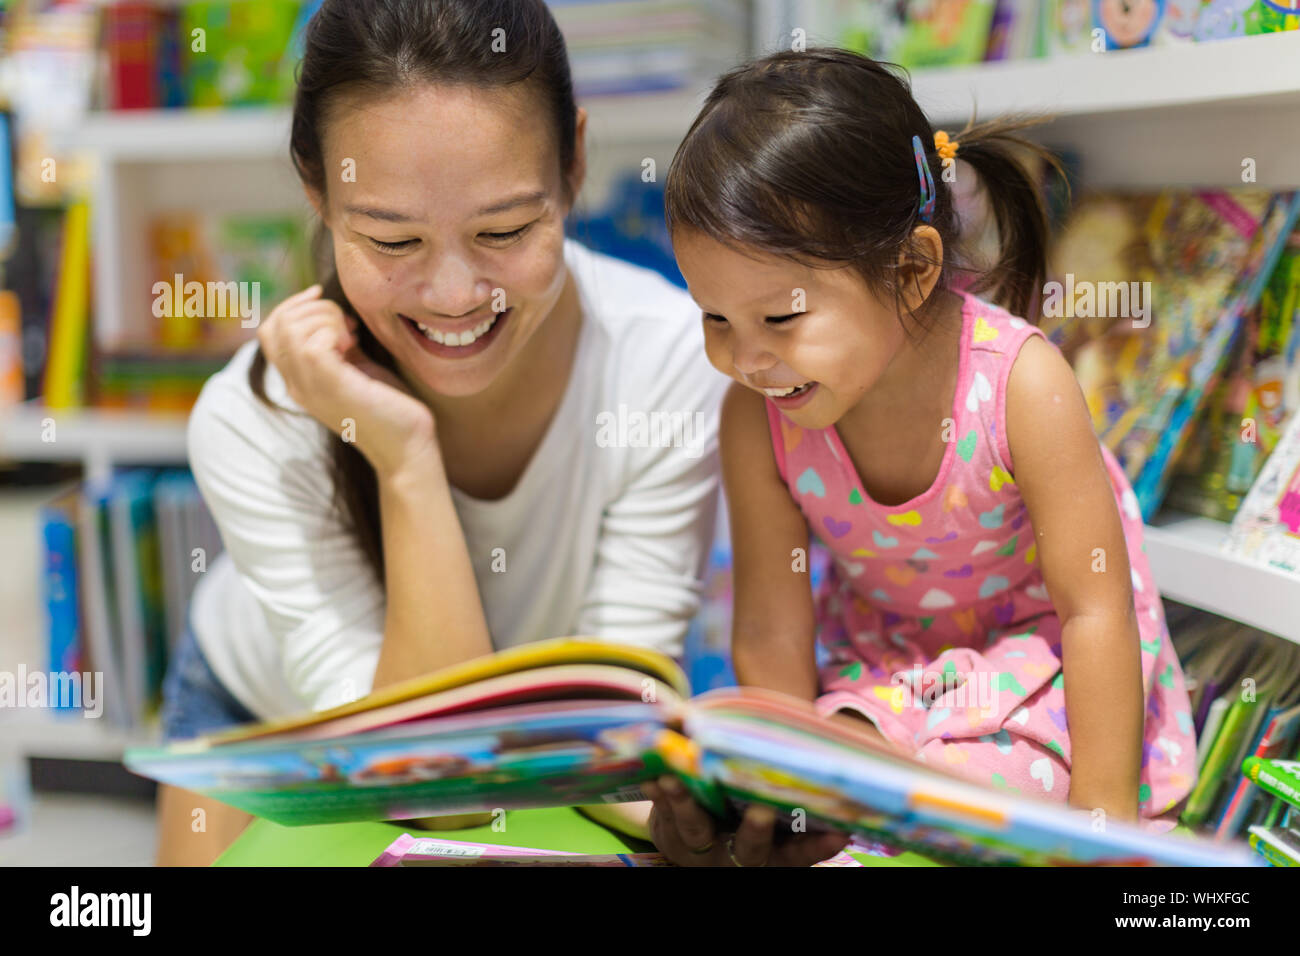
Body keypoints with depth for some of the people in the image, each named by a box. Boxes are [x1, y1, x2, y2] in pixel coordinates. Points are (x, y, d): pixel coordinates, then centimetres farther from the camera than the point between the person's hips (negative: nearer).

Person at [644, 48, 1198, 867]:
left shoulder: (1021, 383, -30)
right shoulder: (756, 416, -22)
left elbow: (1097, 612, -23)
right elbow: (771, 634, -12)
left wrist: (1103, 811, -23)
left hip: (1044, 658, -2)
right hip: (885, 669, 2)